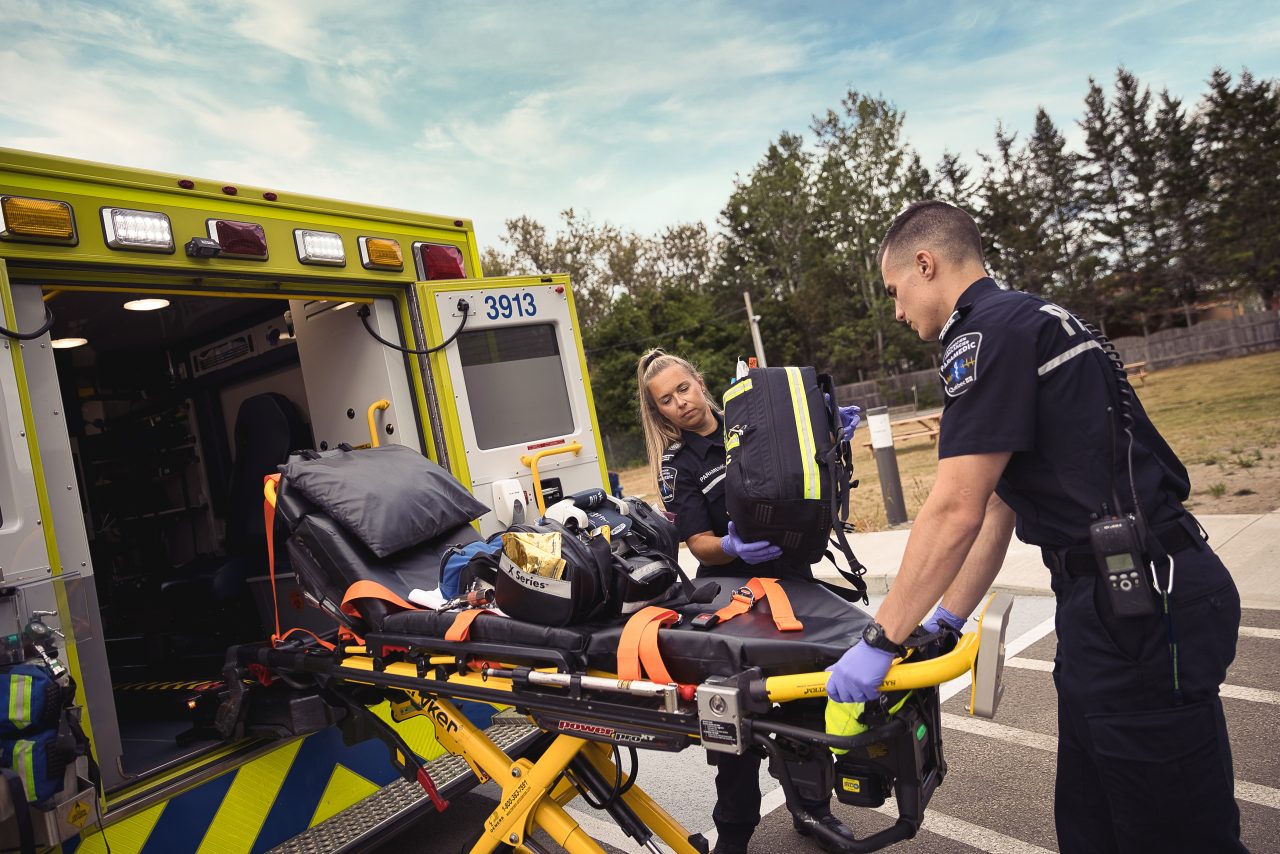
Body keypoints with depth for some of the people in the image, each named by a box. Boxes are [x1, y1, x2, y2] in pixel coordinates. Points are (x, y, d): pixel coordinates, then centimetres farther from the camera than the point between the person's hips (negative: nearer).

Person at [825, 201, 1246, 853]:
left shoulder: (989, 333, -14)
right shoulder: (1024, 322, 18)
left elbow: (955, 513, -20)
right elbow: (997, 507, 18)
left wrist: (879, 643, -13)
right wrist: (945, 621, 19)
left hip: (1139, 606, -10)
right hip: (1118, 601, 10)